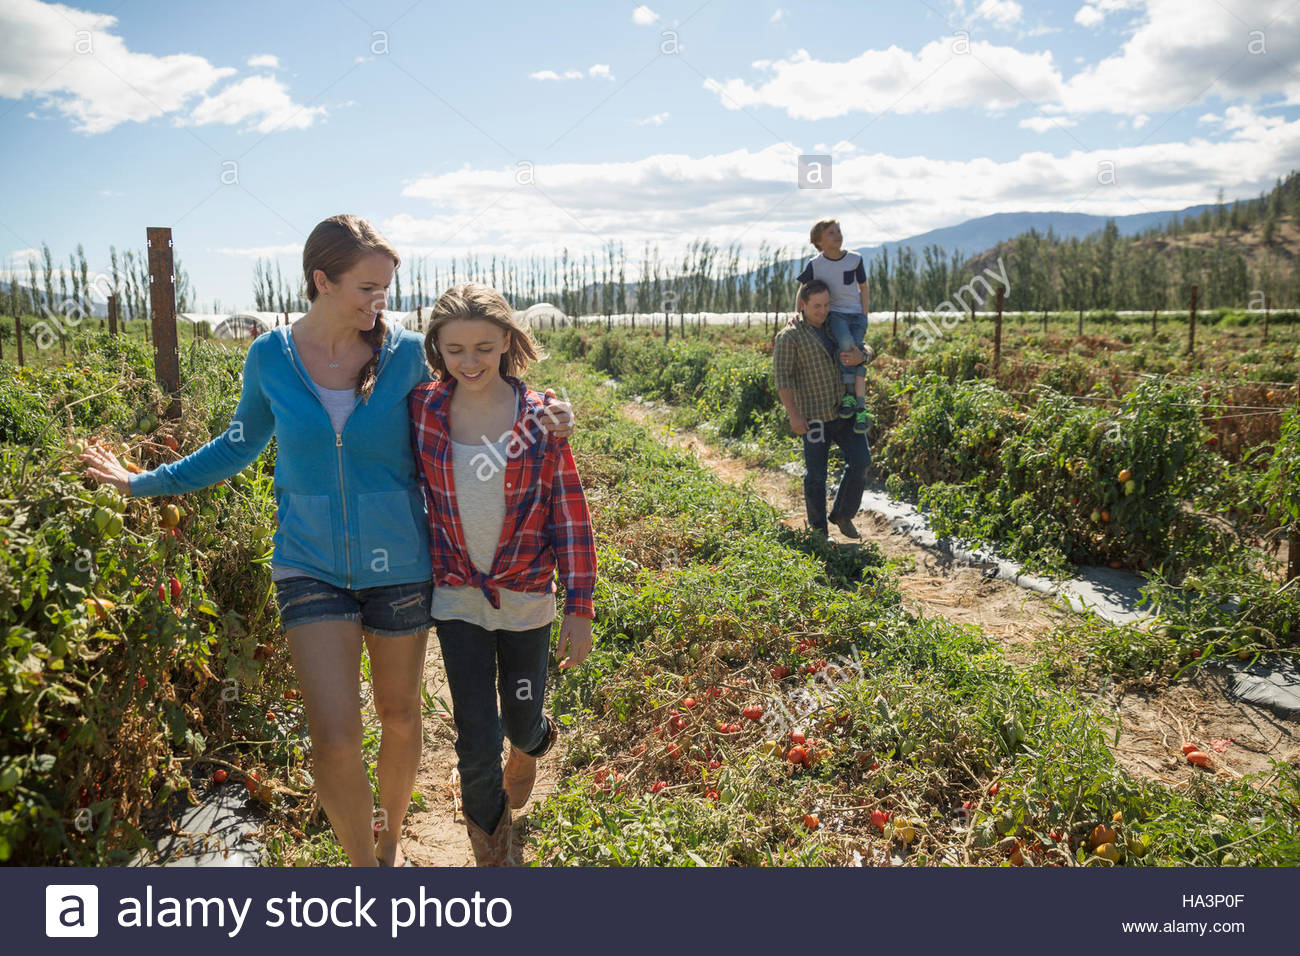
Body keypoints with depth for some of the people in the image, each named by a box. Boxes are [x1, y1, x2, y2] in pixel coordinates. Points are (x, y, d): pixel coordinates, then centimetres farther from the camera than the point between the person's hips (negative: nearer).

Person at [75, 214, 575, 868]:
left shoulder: (406, 353, -6)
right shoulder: (270, 357, -3)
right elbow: (240, 446, 13)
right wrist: (142, 482, 18)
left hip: (398, 564, 0)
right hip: (311, 565, 0)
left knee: (399, 717, 15)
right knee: (335, 741, -7)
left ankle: (391, 835, 44)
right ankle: (362, 864, 21)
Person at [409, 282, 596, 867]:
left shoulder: (540, 418, -10)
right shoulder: (422, 411, -7)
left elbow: (570, 515, -6)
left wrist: (580, 609, -6)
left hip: (527, 598, 0)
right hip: (457, 599, 1)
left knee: (521, 720, 17)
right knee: (477, 743, 3)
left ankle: (534, 742, 57)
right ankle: (490, 851, 32)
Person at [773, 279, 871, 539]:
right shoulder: (789, 336, -8)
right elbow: (782, 377, -12)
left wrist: (859, 357, -12)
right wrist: (794, 415, -19)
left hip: (844, 410, 5)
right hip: (815, 417, -5)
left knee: (860, 461, -4)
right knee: (816, 474, 2)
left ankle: (842, 514, 16)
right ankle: (818, 527, 20)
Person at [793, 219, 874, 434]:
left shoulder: (855, 259, 2)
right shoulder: (815, 264, 0)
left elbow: (864, 289, 11)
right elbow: (802, 291, 13)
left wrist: (864, 318, 3)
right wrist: (796, 314, -1)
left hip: (856, 314, 1)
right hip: (833, 314, -1)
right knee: (846, 344, -33)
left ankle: (861, 409, -23)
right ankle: (850, 395, -26)